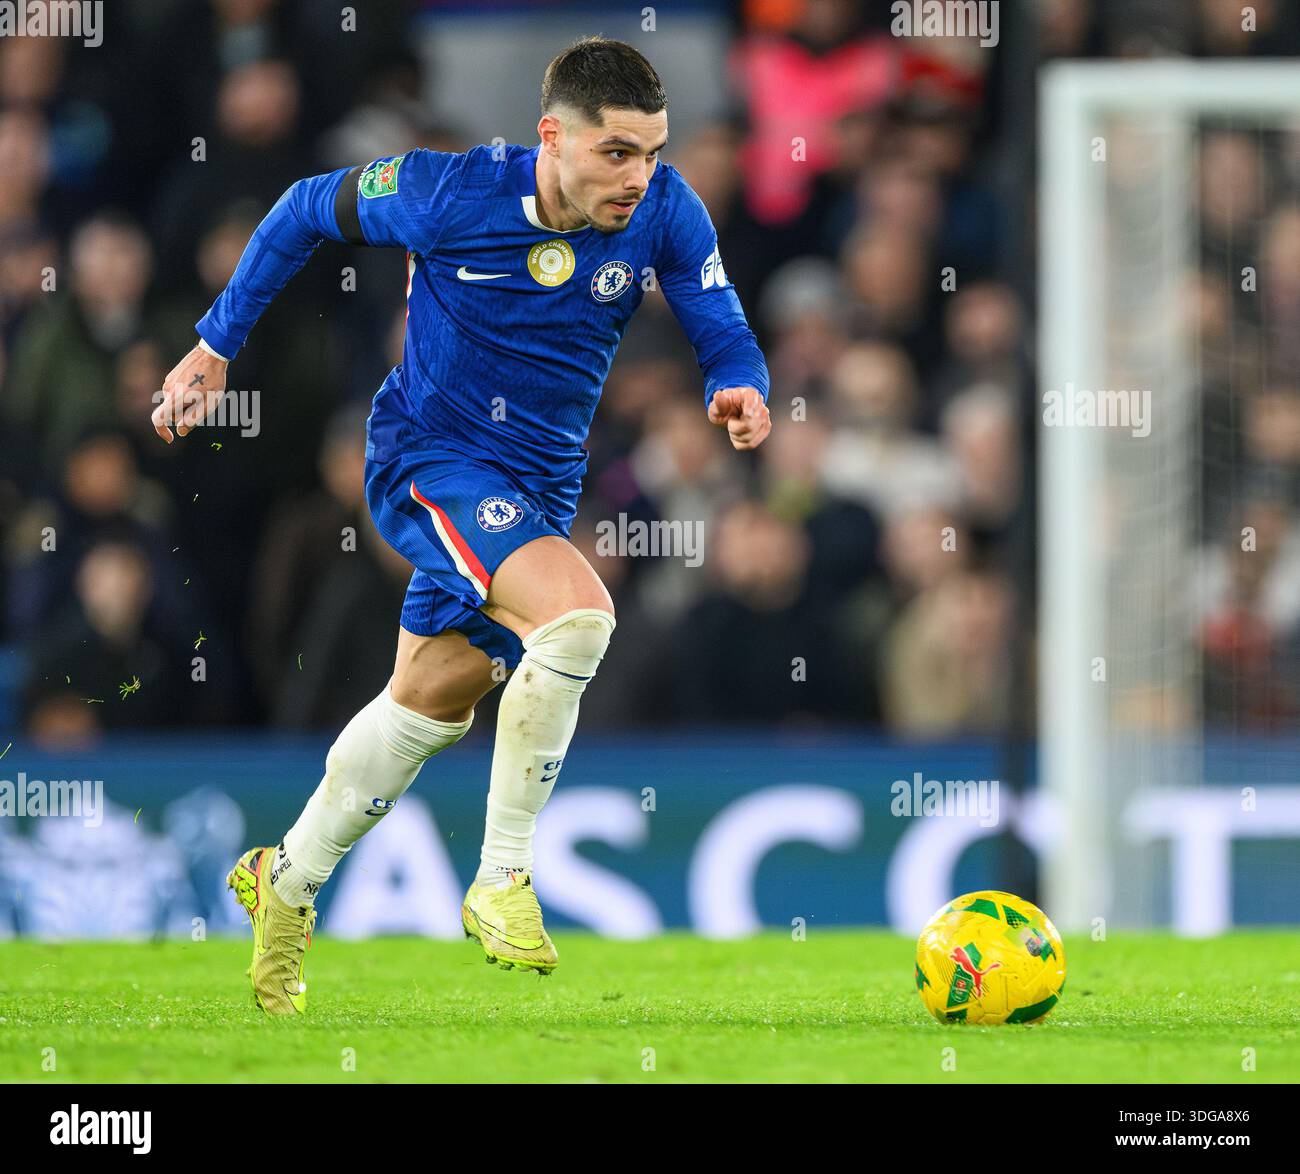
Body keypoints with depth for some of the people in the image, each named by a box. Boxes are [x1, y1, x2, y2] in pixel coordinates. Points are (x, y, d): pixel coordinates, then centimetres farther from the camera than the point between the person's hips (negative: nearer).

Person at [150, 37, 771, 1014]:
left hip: (540, 485, 6)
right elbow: (307, 211, -4)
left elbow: (724, 336, -7)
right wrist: (216, 346, 0)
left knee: (432, 701, 18)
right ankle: (502, 881, -16)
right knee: (576, 614, -29)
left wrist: (743, 389, -32)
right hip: (431, 460, -5)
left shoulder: (666, 215, -14)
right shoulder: (451, 196, -21)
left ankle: (286, 883, 40)